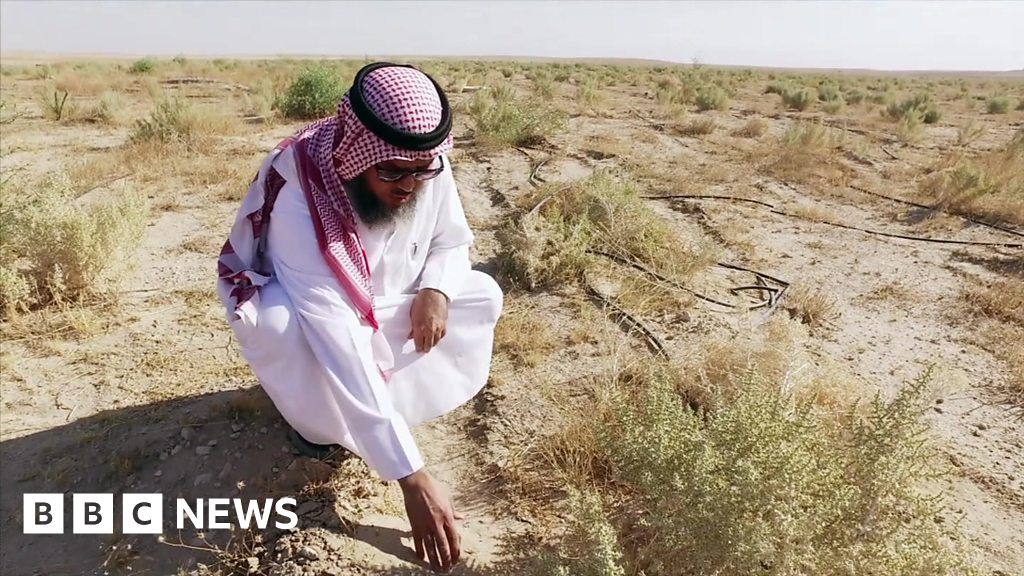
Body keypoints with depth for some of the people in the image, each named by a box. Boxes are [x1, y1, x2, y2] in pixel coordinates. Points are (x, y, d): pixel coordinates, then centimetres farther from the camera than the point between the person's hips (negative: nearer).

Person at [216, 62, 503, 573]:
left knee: (482, 295, -11)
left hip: (379, 304, 5)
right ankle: (317, 416, -4)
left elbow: (451, 242, -2)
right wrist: (412, 476, -46)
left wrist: (435, 289, -28)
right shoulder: (299, 195, -39)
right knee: (280, 328, -39)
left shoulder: (427, 166, -23)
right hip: (291, 304, -5)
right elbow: (336, 340, -45)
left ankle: (376, 400, 0)